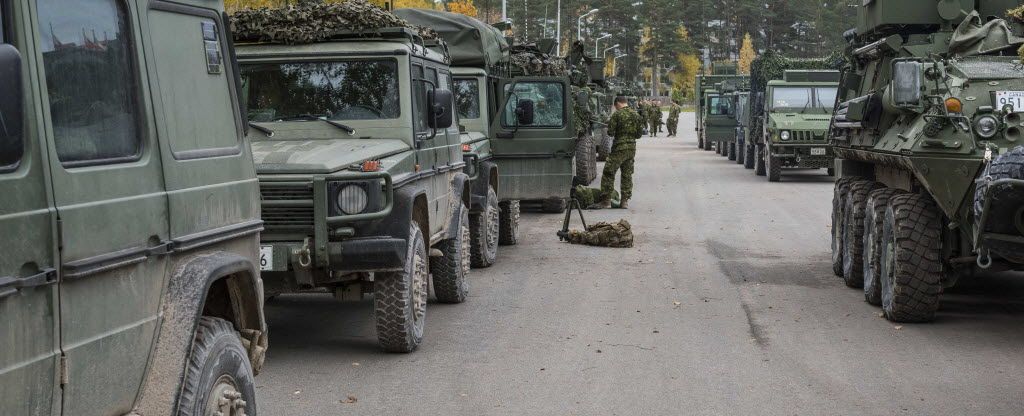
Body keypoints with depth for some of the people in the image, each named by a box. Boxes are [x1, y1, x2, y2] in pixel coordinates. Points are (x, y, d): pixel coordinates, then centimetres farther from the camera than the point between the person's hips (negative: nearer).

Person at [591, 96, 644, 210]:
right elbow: (639, 133, 11)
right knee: (627, 175, 13)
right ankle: (625, 201, 13)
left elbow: (610, 132, -10)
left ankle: (606, 201, -3)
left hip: (619, 148, -6)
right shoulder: (636, 115, 8)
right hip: (632, 147, 6)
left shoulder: (617, 114, -11)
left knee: (608, 174, -1)